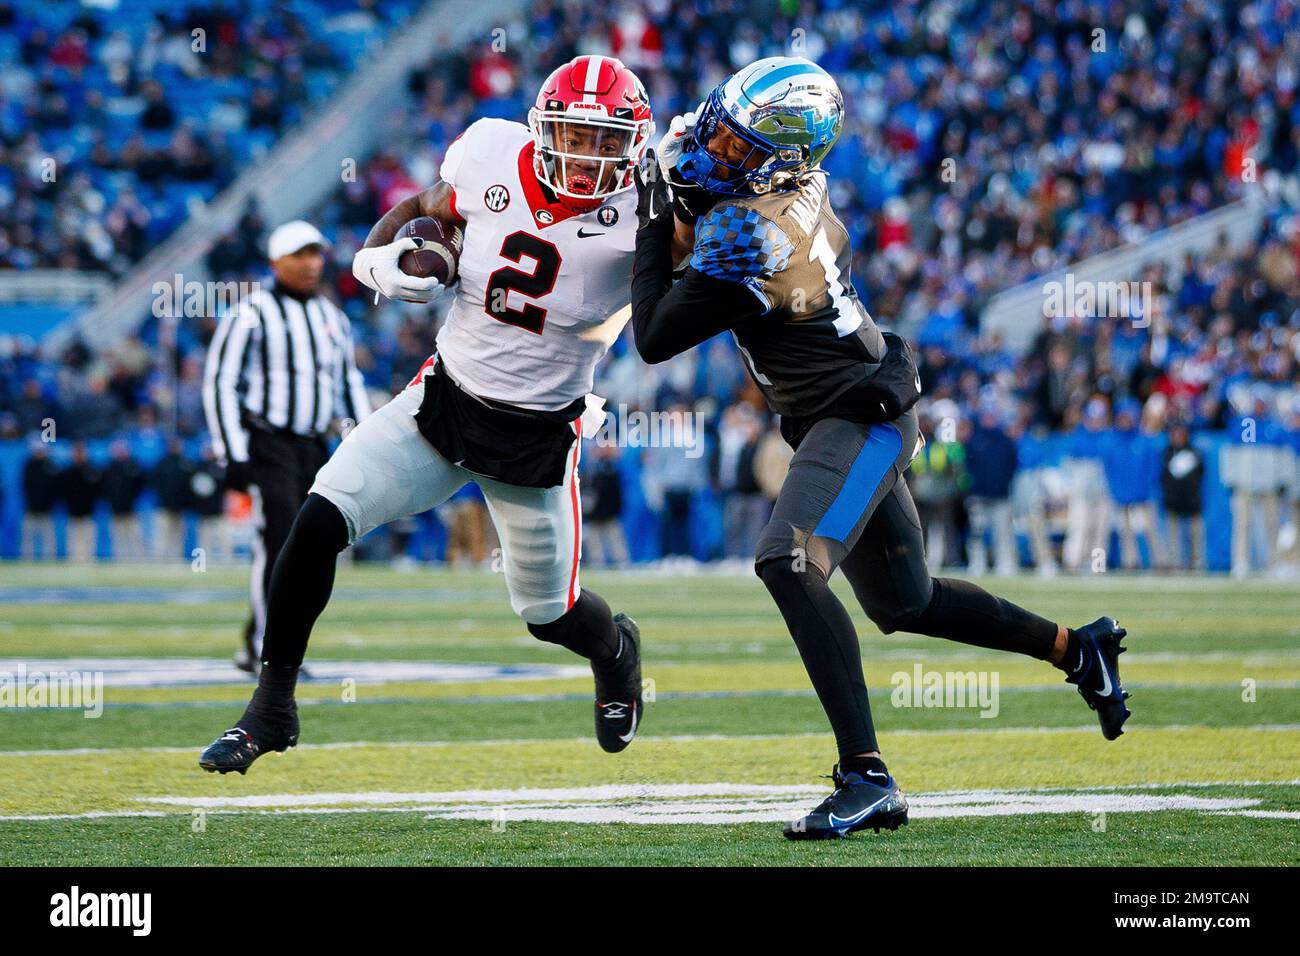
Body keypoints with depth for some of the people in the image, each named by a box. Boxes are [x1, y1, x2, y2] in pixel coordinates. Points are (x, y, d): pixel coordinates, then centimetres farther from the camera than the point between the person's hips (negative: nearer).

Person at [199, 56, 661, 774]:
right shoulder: (493, 158, -10)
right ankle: (272, 708, 0)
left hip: (537, 438, -2)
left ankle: (616, 649, 51)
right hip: (442, 402, 2)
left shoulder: (634, 215, -18)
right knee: (319, 523, -15)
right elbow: (426, 210, 9)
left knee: (549, 613, 12)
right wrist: (381, 257, -11)